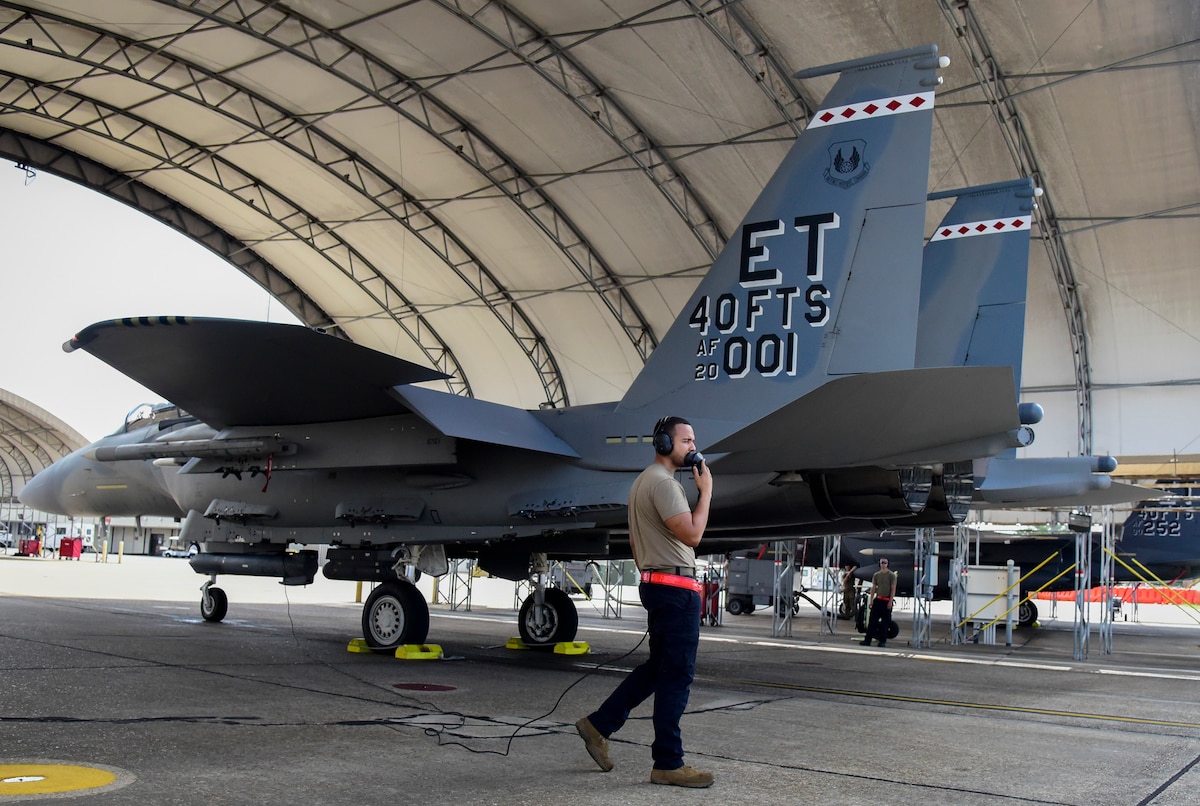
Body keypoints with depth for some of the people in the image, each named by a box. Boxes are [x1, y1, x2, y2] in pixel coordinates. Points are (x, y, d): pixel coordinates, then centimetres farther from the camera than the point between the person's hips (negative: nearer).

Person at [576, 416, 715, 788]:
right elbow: (691, 535, -21)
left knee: (658, 667, 17)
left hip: (657, 585, 10)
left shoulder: (642, 482, 18)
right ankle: (668, 764, 1)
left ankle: (599, 724, 19)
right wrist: (705, 492, -11)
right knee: (677, 674, -5)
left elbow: (634, 542, 23)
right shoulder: (663, 483, -16)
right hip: (676, 587, -10)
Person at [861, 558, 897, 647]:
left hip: (887, 601, -3)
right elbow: (873, 588, 11)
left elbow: (893, 589, -5)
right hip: (878, 599, 3)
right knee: (872, 620, 1)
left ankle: (883, 641, 7)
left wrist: (890, 601, -12)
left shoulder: (891, 575, -2)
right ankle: (868, 640, 2)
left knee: (885, 621, 1)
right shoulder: (876, 575, 9)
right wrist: (871, 600, 4)